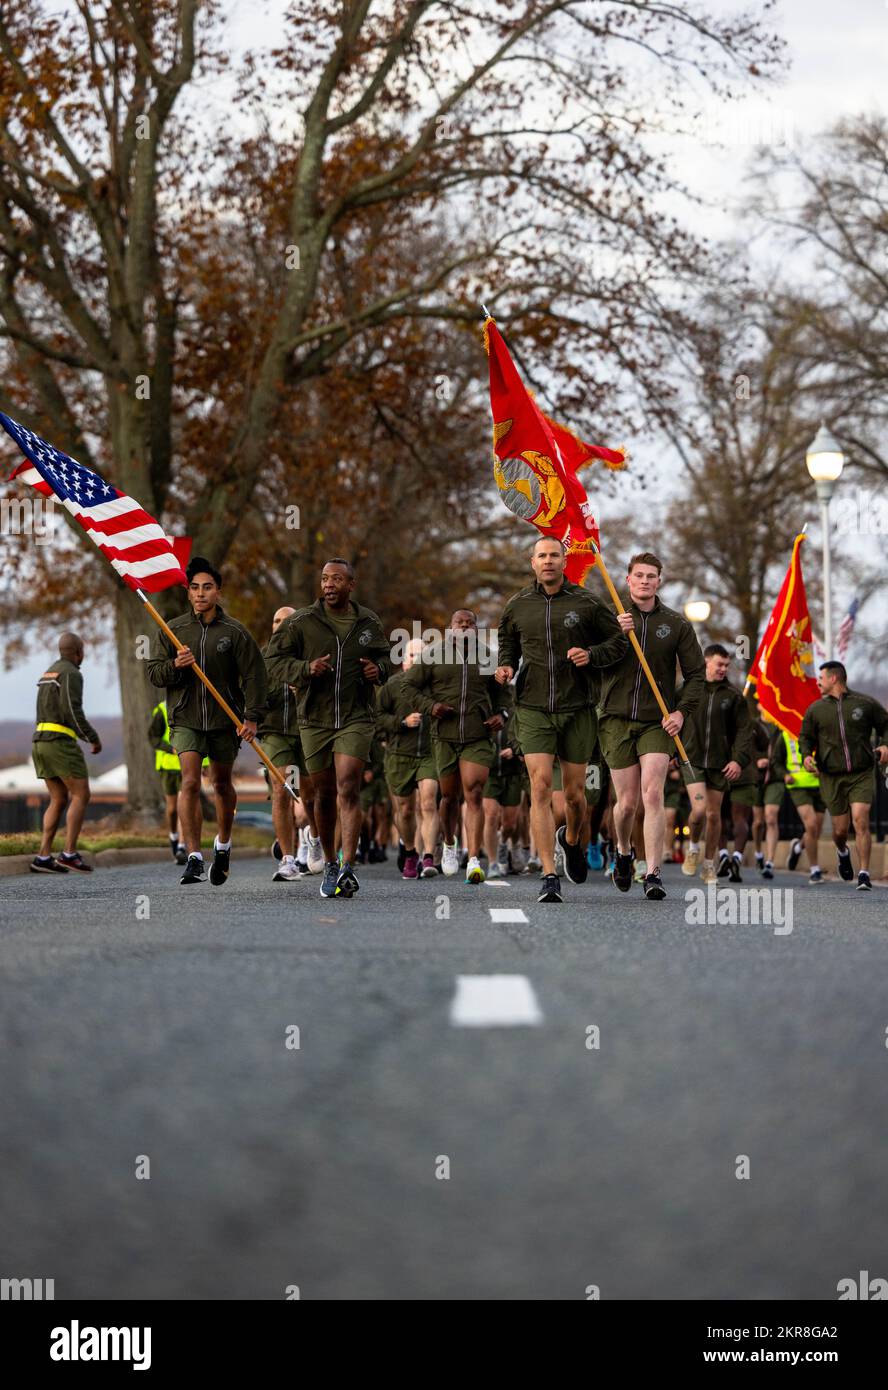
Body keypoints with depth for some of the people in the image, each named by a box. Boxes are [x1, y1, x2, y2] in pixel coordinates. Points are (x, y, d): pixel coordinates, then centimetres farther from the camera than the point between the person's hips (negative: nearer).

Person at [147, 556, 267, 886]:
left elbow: (254, 676, -3)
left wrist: (252, 717, -12)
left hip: (224, 720, 0)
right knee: (190, 782, -15)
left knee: (222, 784, 14)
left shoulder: (235, 632, -1)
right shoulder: (172, 630, 4)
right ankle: (194, 858, -17)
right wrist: (175, 666, -17)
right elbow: (154, 673, 4)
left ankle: (223, 845, 37)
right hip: (186, 719, 0)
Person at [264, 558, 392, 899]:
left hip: (355, 719, -1)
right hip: (315, 720, 1)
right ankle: (329, 863, 28)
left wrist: (379, 670, -2)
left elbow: (385, 656, 22)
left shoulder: (368, 623, 7)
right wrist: (305, 668, -18)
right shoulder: (302, 622, -1)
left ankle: (347, 868, -22)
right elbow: (274, 660, -1)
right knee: (324, 795, 9)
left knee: (348, 790, -15)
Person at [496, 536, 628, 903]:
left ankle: (571, 840, 42)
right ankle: (549, 877, -13)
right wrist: (506, 667, 3)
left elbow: (619, 641, 7)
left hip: (577, 710, 0)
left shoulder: (585, 603, 0)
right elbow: (507, 643, 24)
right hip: (533, 710, 0)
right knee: (540, 786, -13)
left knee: (574, 793, 6)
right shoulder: (518, 605, 7)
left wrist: (591, 655, -11)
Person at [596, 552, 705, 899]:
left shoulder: (676, 624, 7)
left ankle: (652, 874, -15)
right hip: (616, 719, 0)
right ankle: (623, 853, 32)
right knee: (628, 801, 3)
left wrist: (682, 711, -5)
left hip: (657, 723, 0)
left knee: (653, 794, -14)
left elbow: (696, 673, 9)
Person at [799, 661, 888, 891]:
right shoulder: (815, 709, 9)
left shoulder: (865, 704, 3)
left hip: (862, 775, -2)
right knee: (840, 829, 4)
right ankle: (842, 852, 41)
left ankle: (864, 874, -13)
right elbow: (805, 737, 14)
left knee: (860, 820, -18)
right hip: (832, 777, 2)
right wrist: (806, 755, -7)